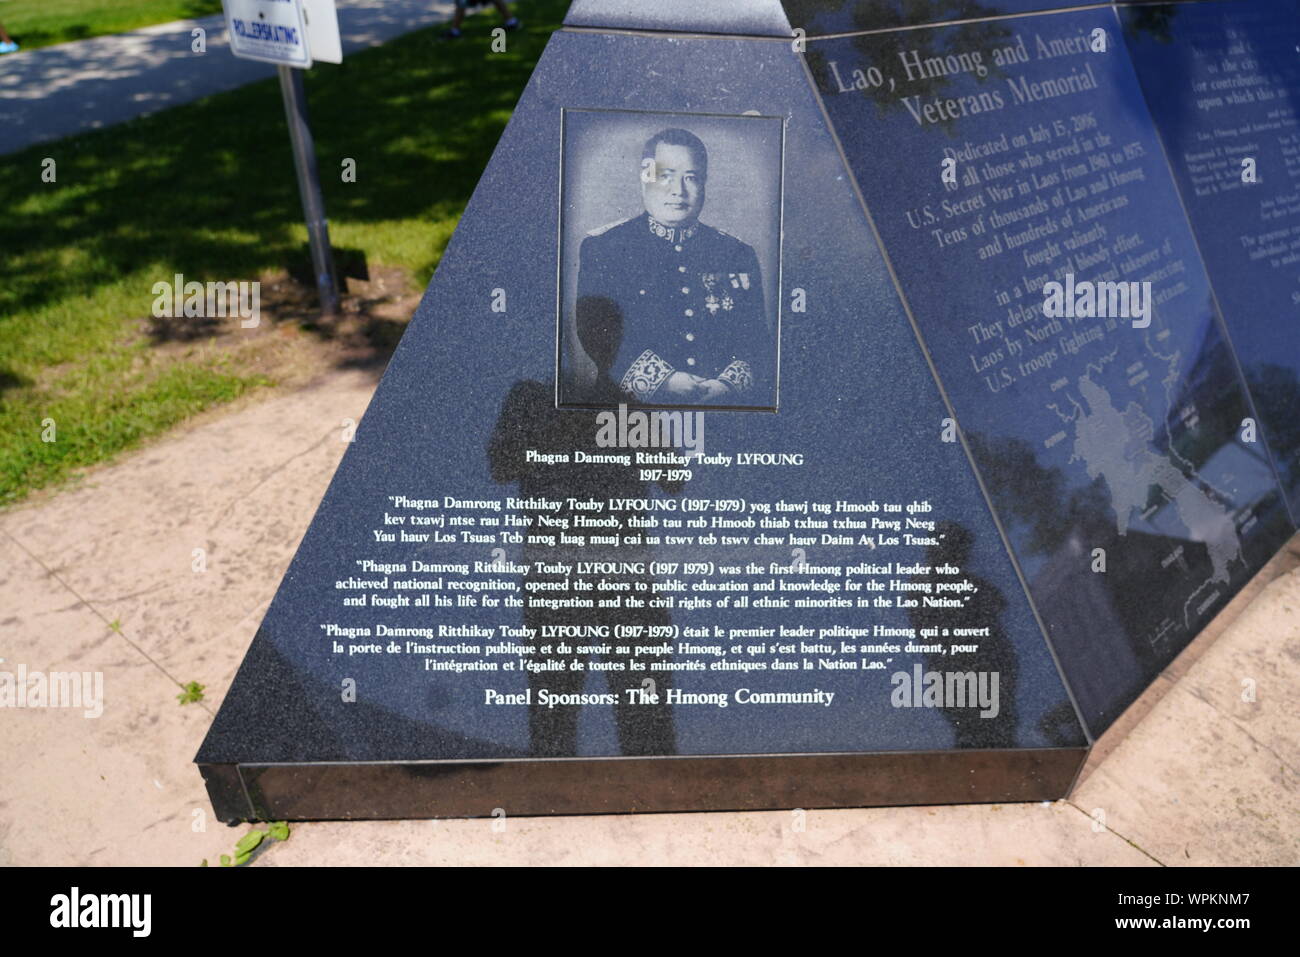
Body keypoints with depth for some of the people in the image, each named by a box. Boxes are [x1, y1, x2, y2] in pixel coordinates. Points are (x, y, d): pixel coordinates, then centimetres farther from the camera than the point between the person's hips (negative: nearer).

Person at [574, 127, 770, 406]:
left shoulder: (737, 254, 15)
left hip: (729, 404, 3)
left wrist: (730, 384, -12)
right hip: (641, 405, -3)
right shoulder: (602, 248, 7)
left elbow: (756, 341, 9)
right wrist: (662, 381, -17)